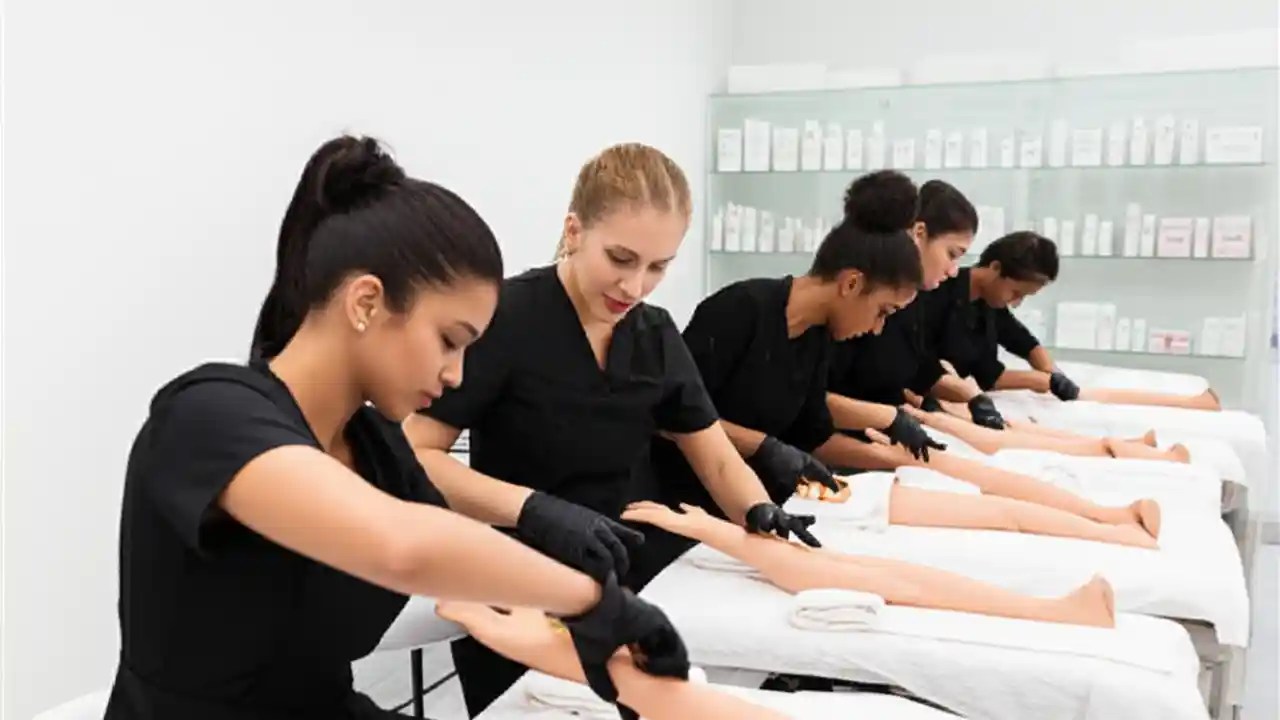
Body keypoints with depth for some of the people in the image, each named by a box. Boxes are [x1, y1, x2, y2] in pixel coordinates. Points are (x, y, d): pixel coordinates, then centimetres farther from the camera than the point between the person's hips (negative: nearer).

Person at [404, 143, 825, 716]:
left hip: (606, 593, 5)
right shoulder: (504, 318, -19)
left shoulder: (657, 336, -1)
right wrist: (533, 509, -36)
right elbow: (412, 459, -22)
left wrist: (760, 514, -17)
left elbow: (719, 462, 4)